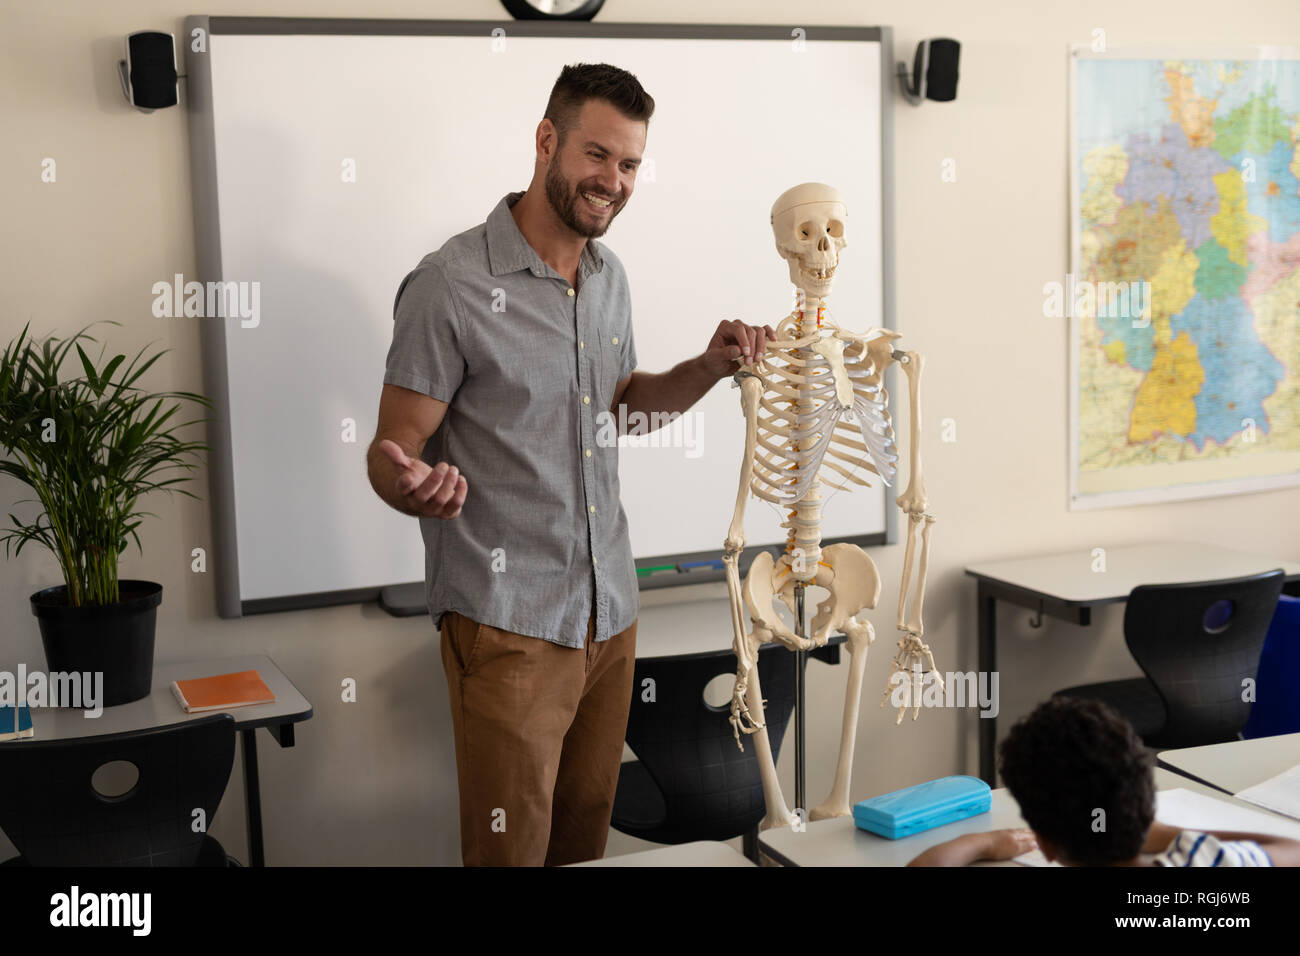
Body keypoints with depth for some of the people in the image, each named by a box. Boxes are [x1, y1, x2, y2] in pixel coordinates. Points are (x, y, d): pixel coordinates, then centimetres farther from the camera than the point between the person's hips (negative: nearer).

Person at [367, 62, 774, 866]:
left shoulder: (609, 276, 10)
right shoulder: (453, 286, -14)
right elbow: (393, 450, -12)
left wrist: (710, 367, 7)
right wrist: (415, 487, -36)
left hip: (611, 609, 7)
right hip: (509, 619, -7)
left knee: (586, 836, 15)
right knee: (511, 850, -1)